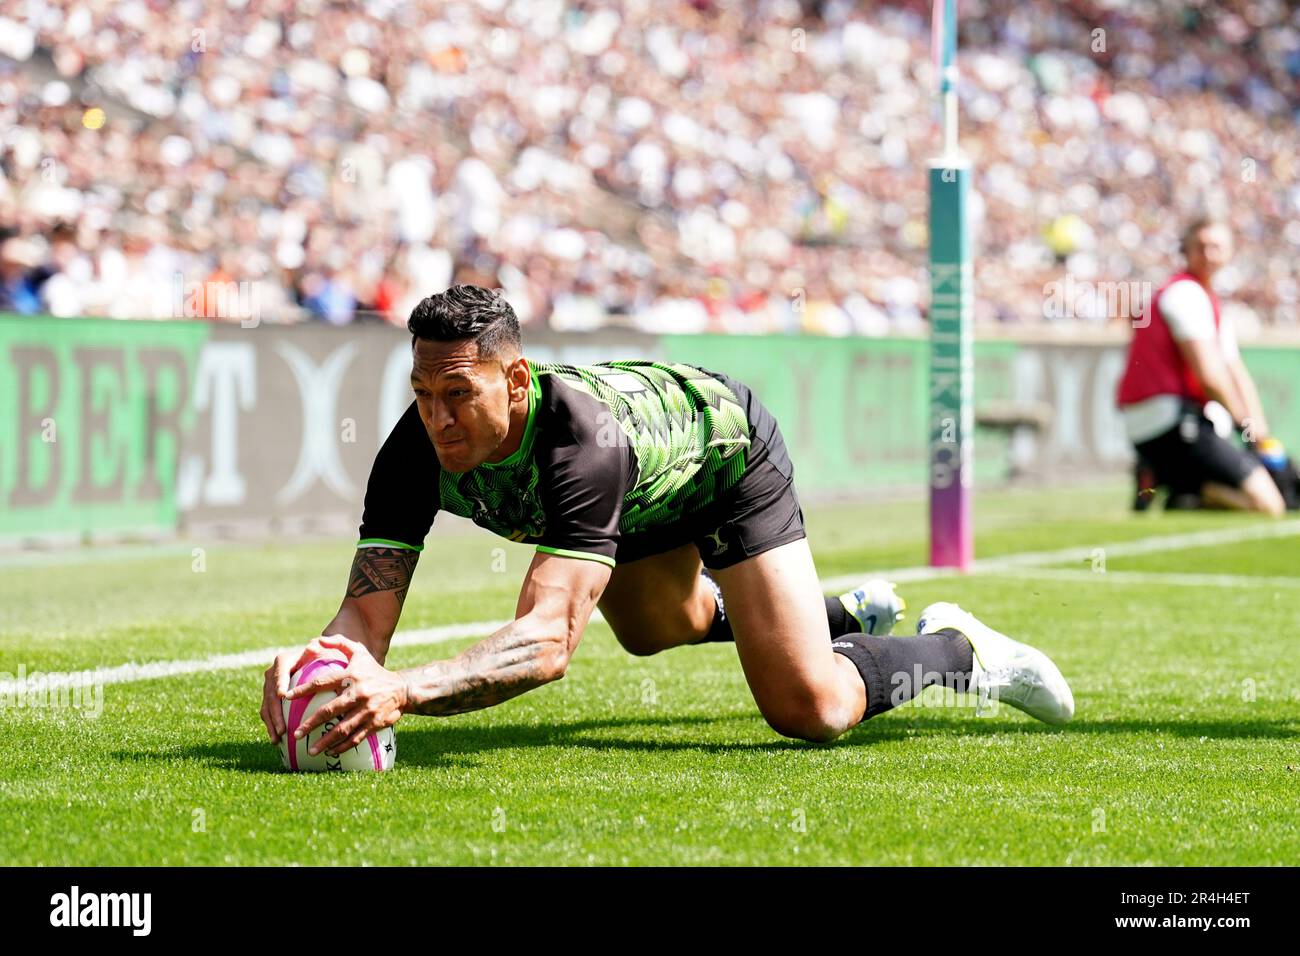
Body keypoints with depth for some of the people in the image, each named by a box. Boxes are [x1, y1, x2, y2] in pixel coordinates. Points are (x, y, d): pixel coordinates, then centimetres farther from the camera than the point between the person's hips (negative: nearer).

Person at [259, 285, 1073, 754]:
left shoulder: (583, 440, -50)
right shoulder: (419, 450, -35)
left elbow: (549, 641, -60)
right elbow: (367, 617, -38)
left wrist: (405, 692, -75)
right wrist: (313, 662, -63)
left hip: (725, 447, -7)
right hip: (647, 501, 7)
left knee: (809, 708, -17)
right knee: (657, 627, 35)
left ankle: (953, 651, 14)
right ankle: (851, 614, 61)